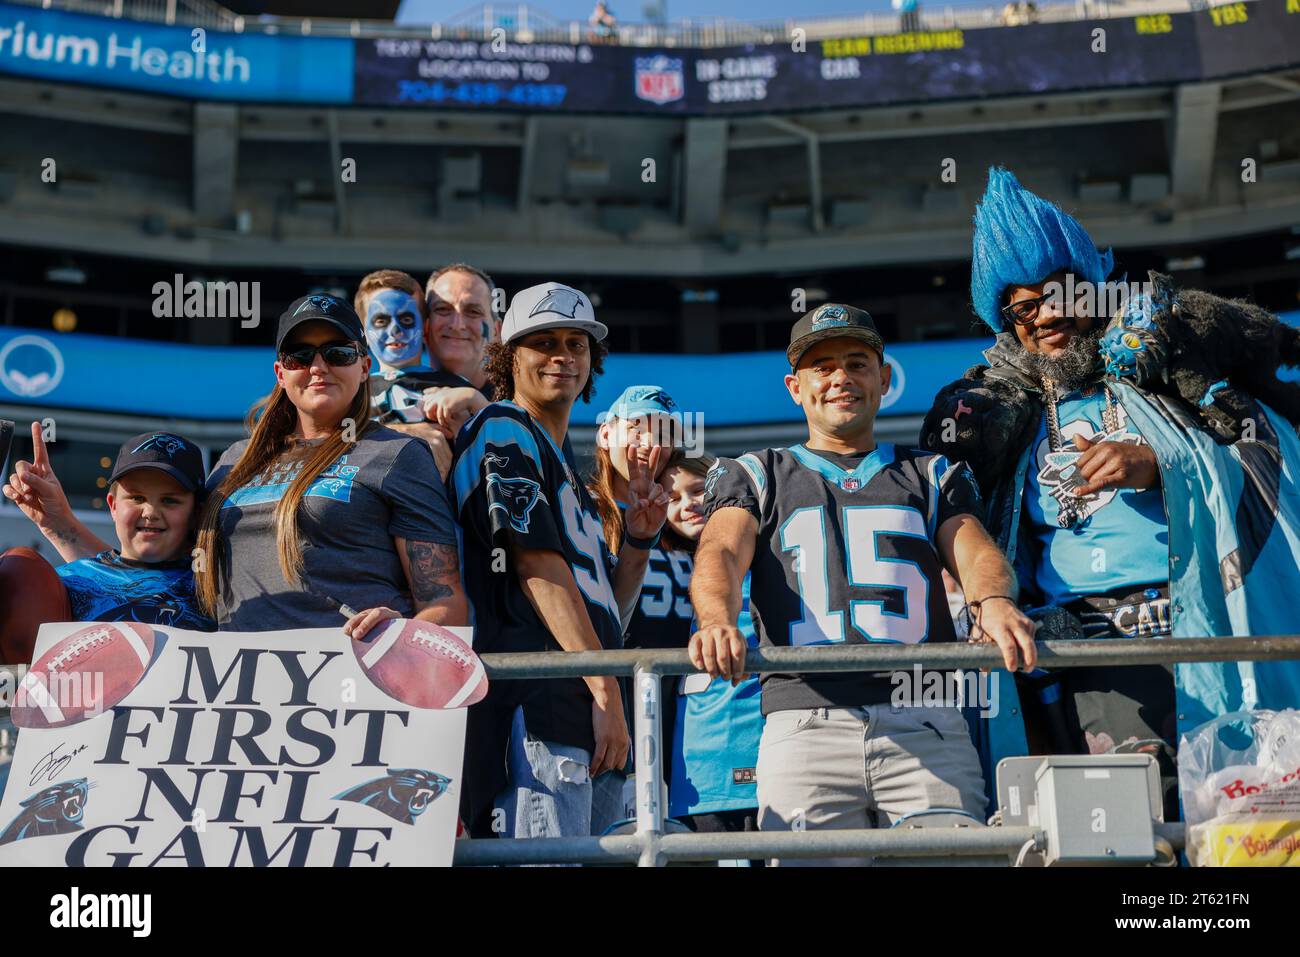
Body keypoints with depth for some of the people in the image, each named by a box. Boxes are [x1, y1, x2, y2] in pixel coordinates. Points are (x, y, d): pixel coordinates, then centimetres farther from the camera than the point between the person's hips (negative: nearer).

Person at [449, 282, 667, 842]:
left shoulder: (569, 471, 30)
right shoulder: (503, 433, 3)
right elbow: (540, 569, -10)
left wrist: (639, 535, 10)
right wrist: (606, 693, -15)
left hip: (578, 718, 9)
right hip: (534, 708, -9)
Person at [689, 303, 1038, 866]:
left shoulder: (933, 476, 25)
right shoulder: (755, 476, 22)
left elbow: (974, 551, 7)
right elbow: (721, 552, 3)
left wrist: (995, 603, -18)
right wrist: (718, 620, -22)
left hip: (924, 721, 1)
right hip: (805, 722, -1)